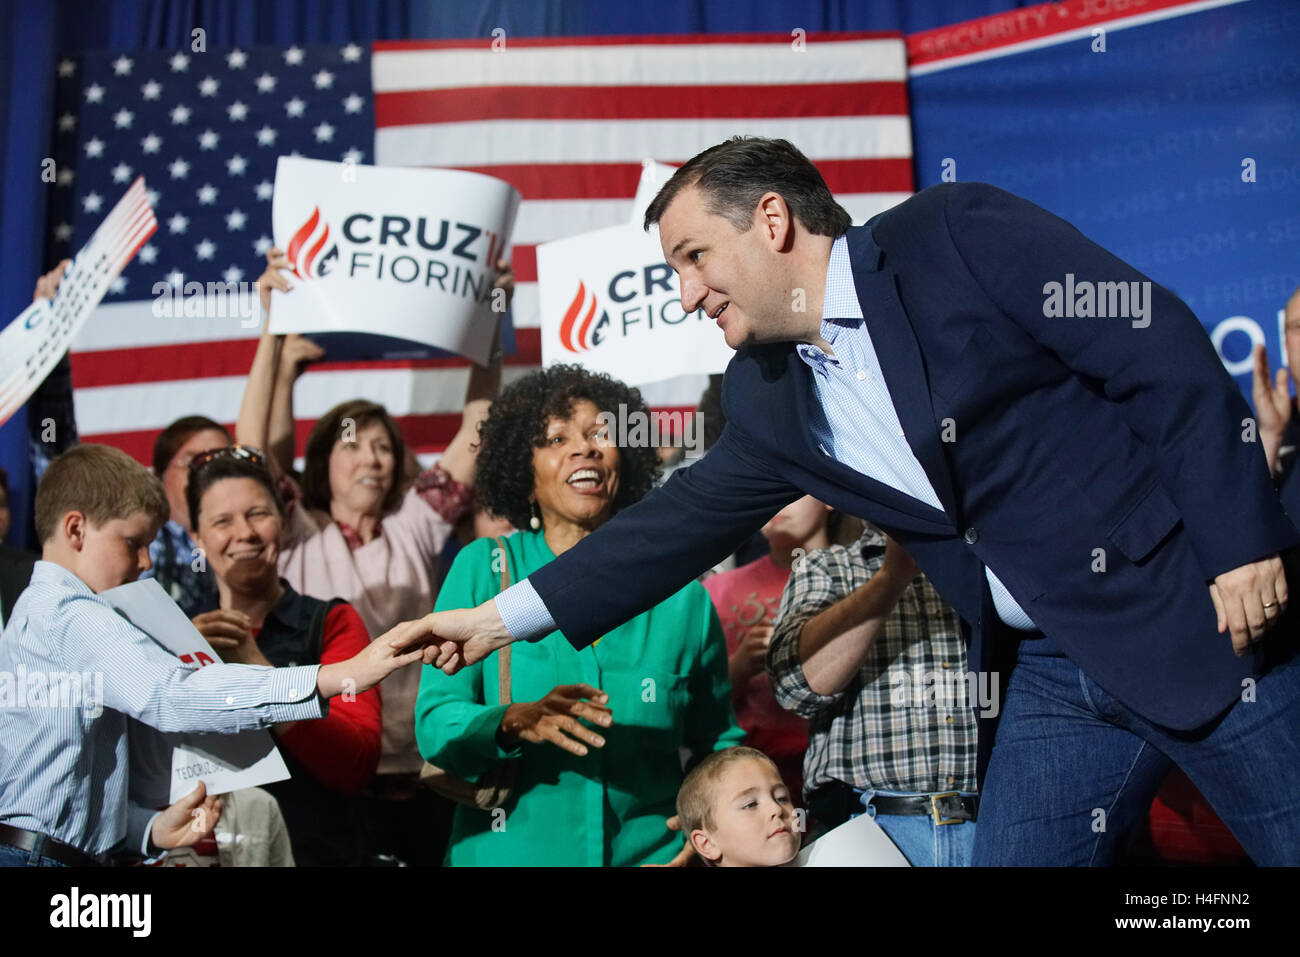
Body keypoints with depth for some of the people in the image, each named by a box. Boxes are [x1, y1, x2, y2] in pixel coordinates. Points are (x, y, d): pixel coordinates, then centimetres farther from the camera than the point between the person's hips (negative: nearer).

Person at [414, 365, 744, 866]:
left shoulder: (680, 598, 3)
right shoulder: (481, 571, -1)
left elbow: (718, 742, 12)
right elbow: (434, 722, -8)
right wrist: (516, 722, -26)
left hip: (651, 853, 1)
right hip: (507, 852, -1)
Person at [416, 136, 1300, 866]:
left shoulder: (956, 234, -10)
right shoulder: (768, 398, 9)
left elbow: (1169, 355, -13)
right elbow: (682, 524, 16)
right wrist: (504, 618, 15)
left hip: (1207, 620, -6)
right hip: (1053, 676, 6)